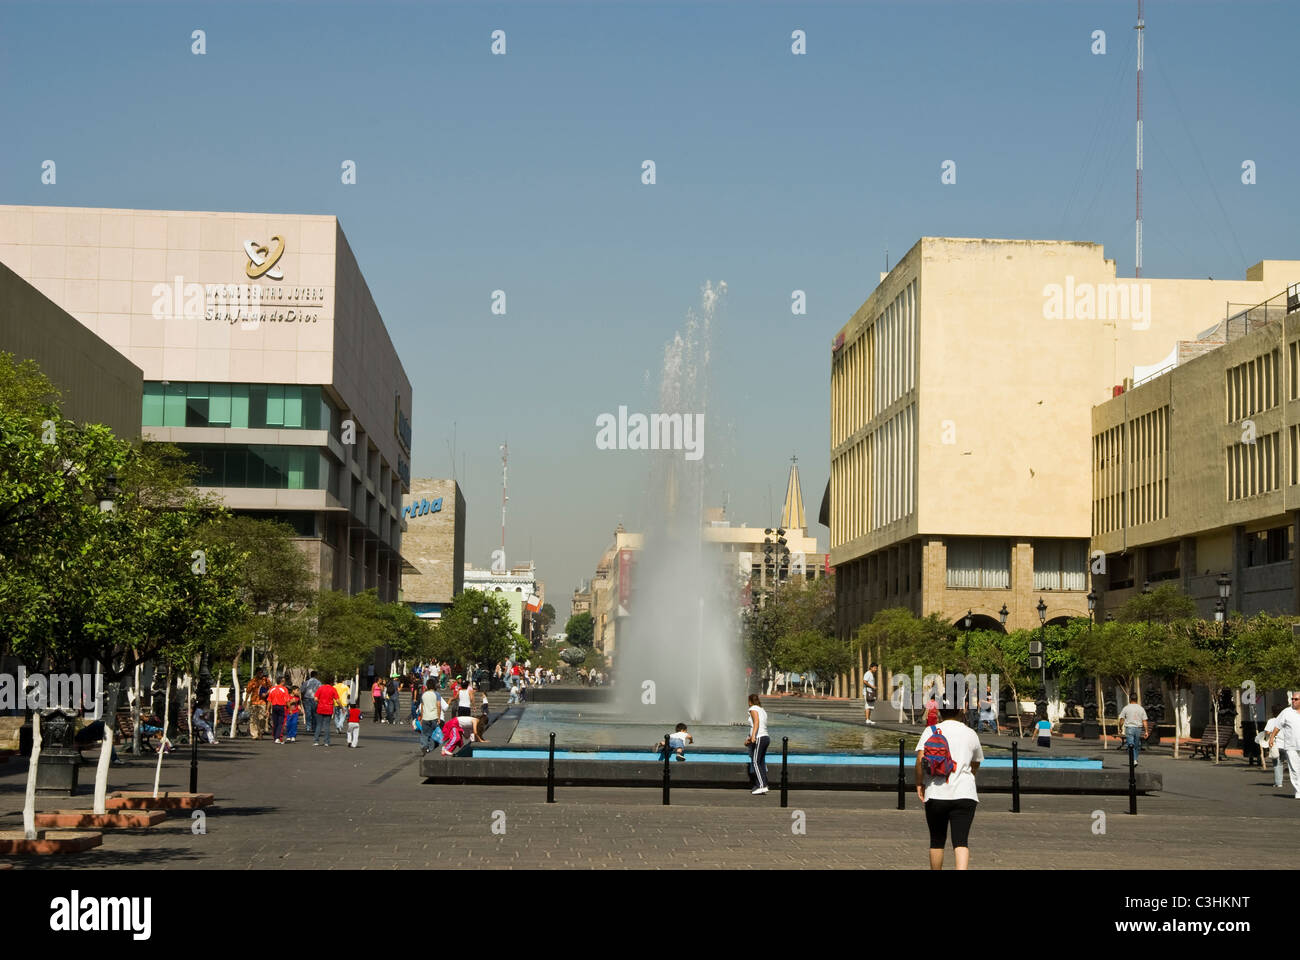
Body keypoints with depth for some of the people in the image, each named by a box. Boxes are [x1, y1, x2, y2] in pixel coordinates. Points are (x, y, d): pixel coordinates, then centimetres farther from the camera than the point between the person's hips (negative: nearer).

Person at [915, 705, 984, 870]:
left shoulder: (930, 731, 2)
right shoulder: (971, 734, 6)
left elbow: (920, 758, -11)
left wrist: (919, 783, 1)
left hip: (935, 795, 1)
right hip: (964, 795, -1)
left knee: (937, 841, 15)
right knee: (961, 841, -7)